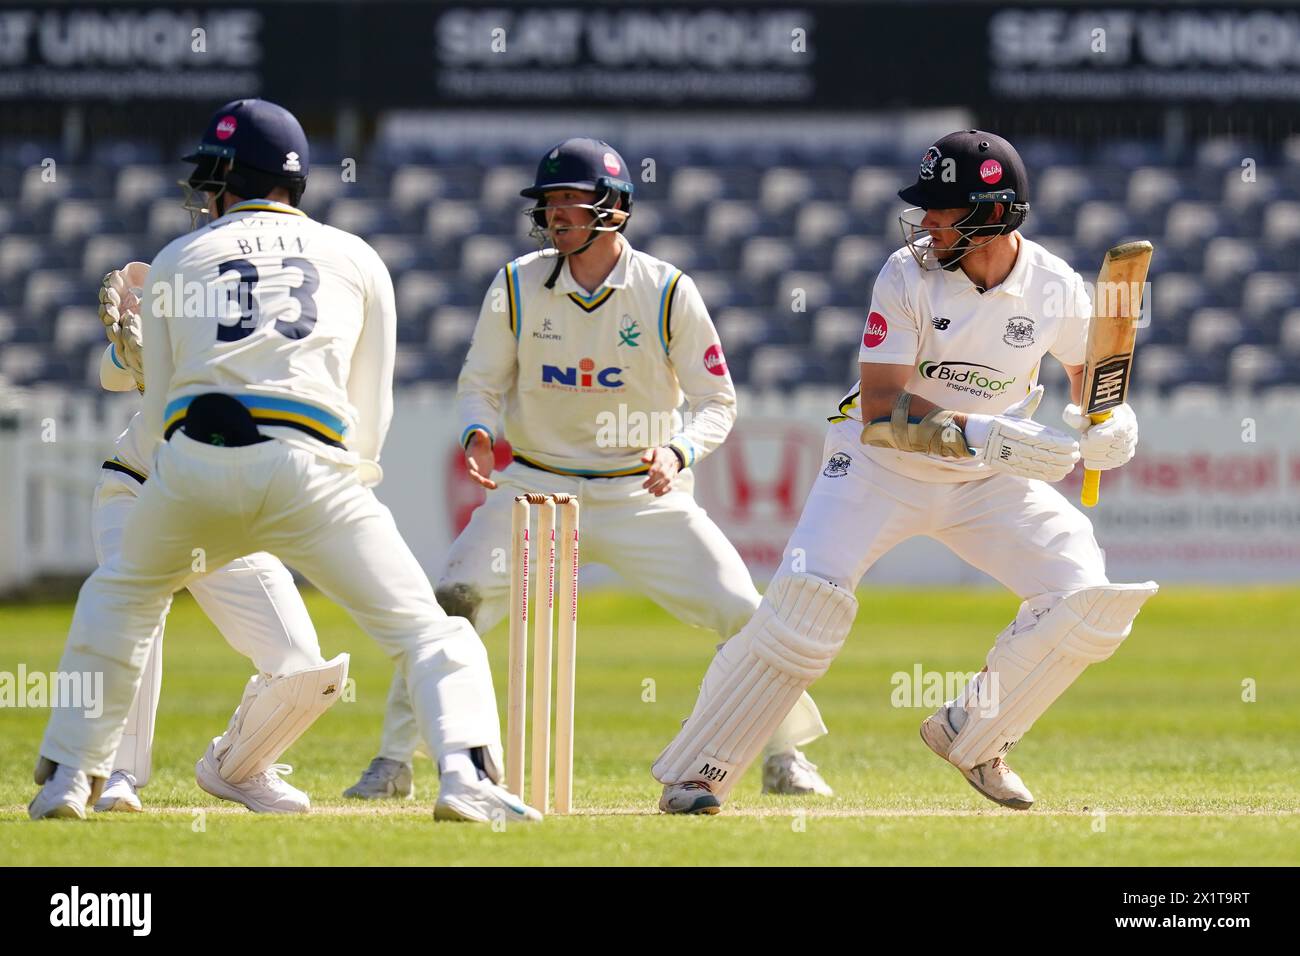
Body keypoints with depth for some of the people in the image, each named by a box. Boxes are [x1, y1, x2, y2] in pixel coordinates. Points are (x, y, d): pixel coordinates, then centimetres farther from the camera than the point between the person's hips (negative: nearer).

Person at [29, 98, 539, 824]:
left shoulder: (177, 260, 23)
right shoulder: (357, 260, 22)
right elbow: (373, 415, 22)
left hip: (191, 464, 1)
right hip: (310, 465, -1)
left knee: (118, 599, 28)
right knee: (424, 627, 2)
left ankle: (69, 777, 23)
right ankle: (467, 773, -21)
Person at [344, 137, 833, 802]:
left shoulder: (668, 292, -9)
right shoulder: (517, 286, -5)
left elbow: (716, 401, -4)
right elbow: (480, 382, 4)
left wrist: (680, 451, -24)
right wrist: (477, 432, -19)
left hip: (644, 493, -1)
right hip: (536, 488, 1)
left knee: (742, 613, -11)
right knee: (451, 602, -18)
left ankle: (785, 757, 13)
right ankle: (393, 761, -4)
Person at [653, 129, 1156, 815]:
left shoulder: (1057, 288, -11)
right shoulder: (907, 276, -19)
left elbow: (1089, 375, 9)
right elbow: (880, 412, -24)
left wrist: (1111, 423, -14)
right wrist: (977, 433, -38)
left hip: (991, 481, 3)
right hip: (882, 467, -3)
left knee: (1086, 600, -13)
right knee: (808, 600, -22)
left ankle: (970, 733, 9)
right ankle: (695, 773, -11)